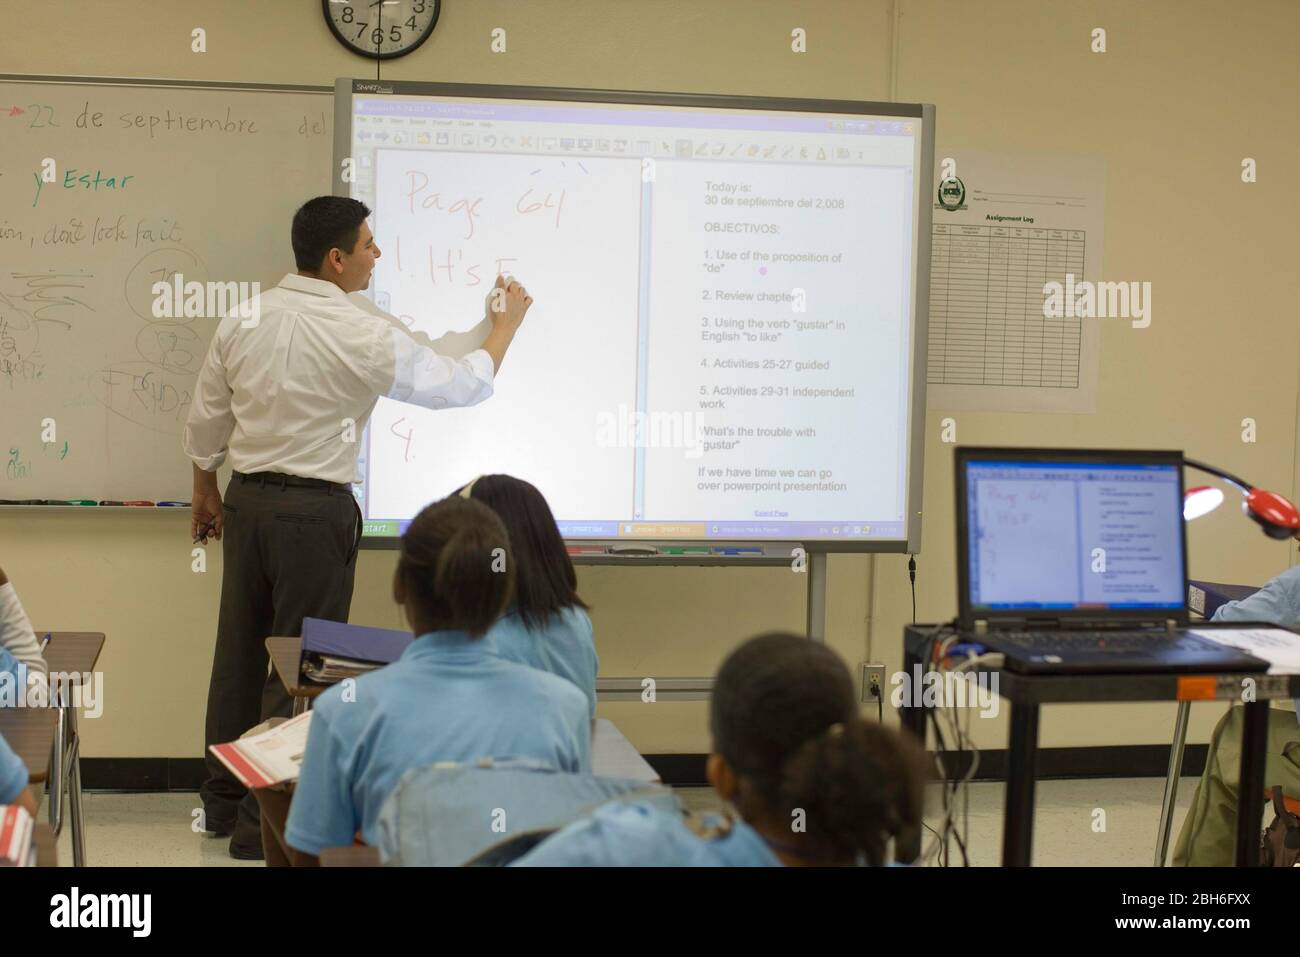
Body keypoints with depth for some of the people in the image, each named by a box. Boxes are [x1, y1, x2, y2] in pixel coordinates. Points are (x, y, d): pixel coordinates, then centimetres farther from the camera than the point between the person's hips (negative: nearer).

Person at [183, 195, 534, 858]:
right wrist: (506, 324, 11)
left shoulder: (244, 321, 1)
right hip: (316, 511, -6)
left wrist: (206, 493, 25)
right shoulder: (363, 336, -15)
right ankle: (263, 824, 8)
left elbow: (205, 421, 10)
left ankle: (222, 803, 27)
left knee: (239, 653, 15)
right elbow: (462, 385, -6)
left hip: (247, 501, 6)